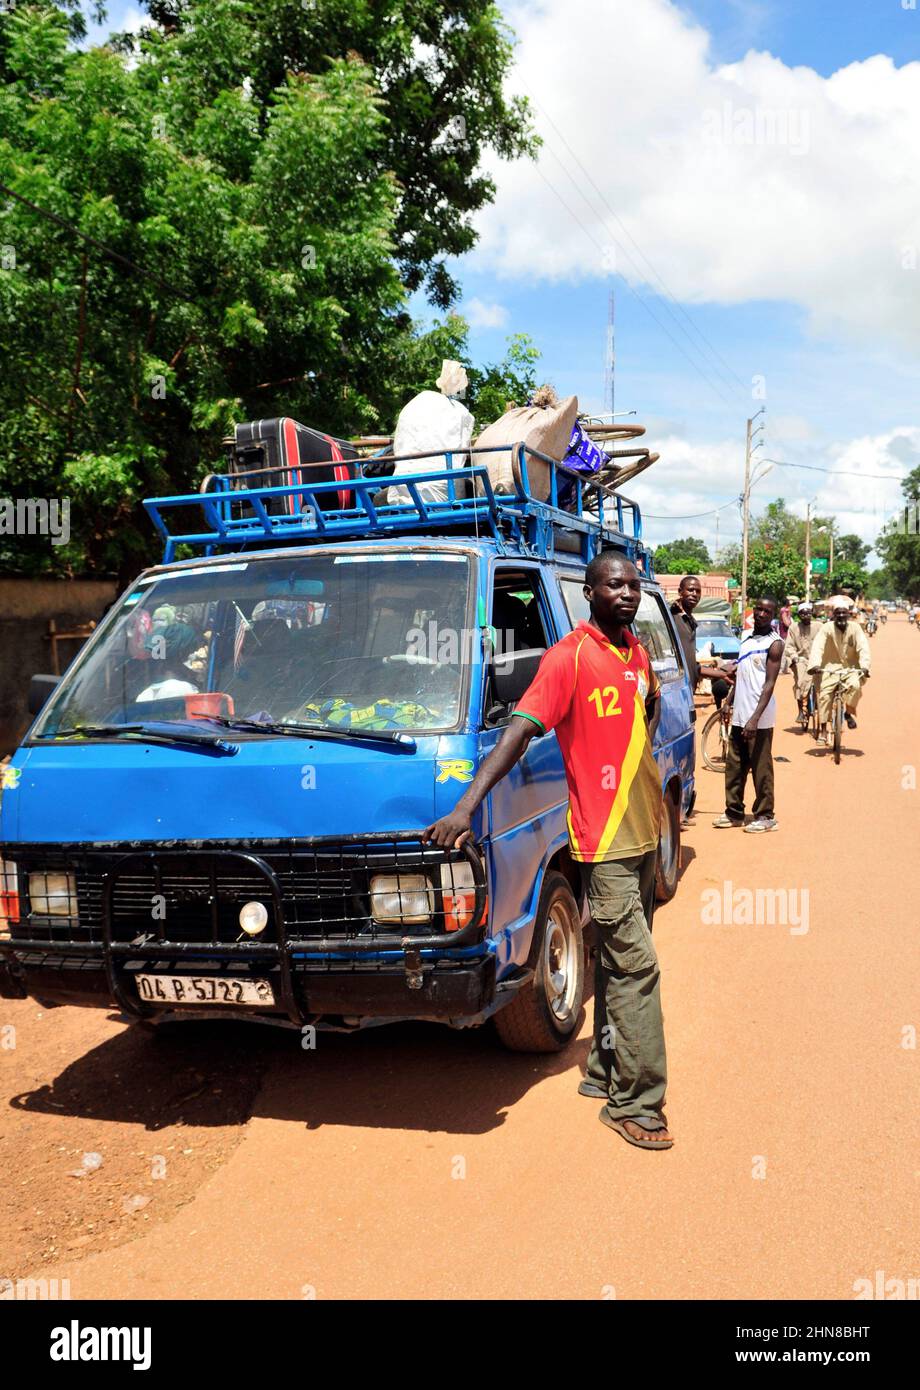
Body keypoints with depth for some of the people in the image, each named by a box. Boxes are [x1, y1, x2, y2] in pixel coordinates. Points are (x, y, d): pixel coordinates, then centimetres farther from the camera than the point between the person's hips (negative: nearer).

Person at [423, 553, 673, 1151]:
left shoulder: (638, 653, 8)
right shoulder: (569, 657, -14)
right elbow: (519, 730, -23)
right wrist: (466, 807, -31)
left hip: (645, 831, 8)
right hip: (605, 839, -8)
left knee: (621, 962, 17)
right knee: (635, 965, -5)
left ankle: (606, 1072, 31)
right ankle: (636, 1103, 7)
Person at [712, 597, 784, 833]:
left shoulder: (773, 644, -9)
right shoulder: (746, 637, 13)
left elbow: (769, 684, -16)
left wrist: (755, 718, -23)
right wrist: (730, 703, 17)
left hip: (759, 718, -7)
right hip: (739, 715, 7)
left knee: (761, 768, 0)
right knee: (734, 766, 11)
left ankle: (765, 816, 10)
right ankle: (734, 812, 21)